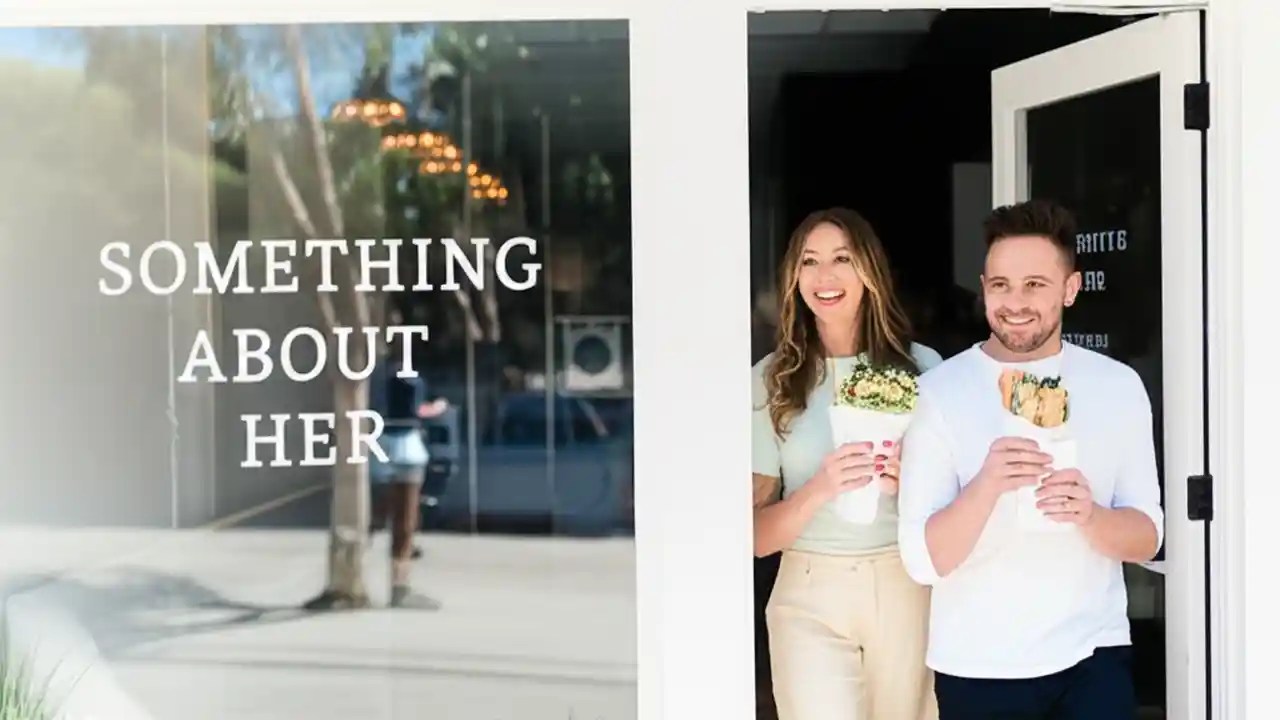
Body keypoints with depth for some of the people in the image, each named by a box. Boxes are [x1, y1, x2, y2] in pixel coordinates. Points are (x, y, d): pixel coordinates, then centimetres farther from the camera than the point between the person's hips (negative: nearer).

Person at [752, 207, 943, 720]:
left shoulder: (922, 366, -1)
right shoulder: (770, 379, -2)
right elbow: (758, 535, -4)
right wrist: (818, 490, -22)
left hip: (906, 590, 1)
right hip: (809, 600, -1)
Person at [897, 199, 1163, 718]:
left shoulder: (1119, 386, 0)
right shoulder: (938, 392, -7)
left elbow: (1147, 539, 1)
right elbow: (923, 561, -12)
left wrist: (1090, 515, -19)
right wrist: (986, 485, -28)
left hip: (1092, 658, 1)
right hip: (977, 667, -1)